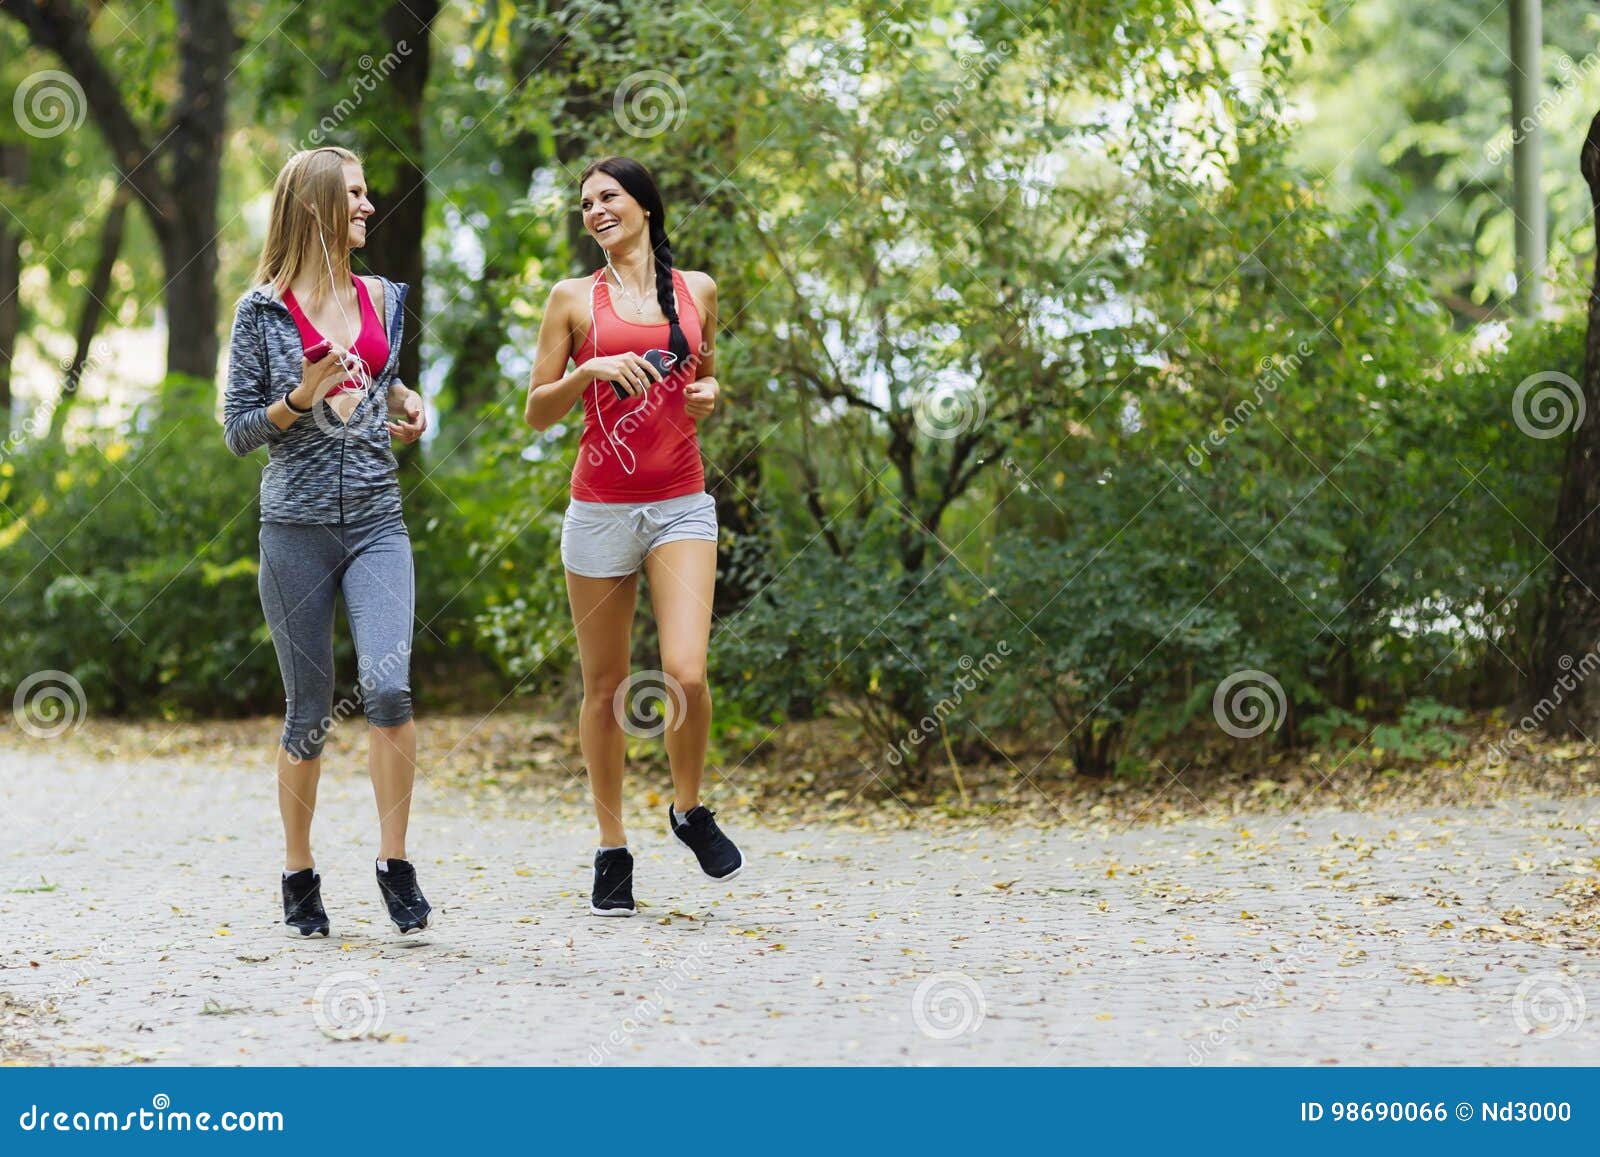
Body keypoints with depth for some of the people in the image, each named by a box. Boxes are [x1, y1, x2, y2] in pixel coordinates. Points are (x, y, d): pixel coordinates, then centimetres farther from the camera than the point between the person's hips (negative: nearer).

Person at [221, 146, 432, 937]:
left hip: (378, 523, 2)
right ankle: (299, 874, 18)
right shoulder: (263, 311, 0)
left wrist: (407, 407, 7)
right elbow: (239, 432, 0)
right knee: (309, 712, 4)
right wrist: (302, 396, -15)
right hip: (297, 525, -2)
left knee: (387, 684, -19)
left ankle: (395, 863, -9)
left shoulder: (384, 300, 11)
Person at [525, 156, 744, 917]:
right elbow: (536, 413, 4)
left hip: (680, 504, 1)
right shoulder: (574, 298, 4)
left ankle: (689, 809, 11)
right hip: (600, 506, 0)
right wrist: (591, 371, -13)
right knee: (604, 687, 4)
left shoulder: (696, 290, 10)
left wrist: (708, 394, 2)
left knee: (684, 673, -15)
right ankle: (612, 848, 17)